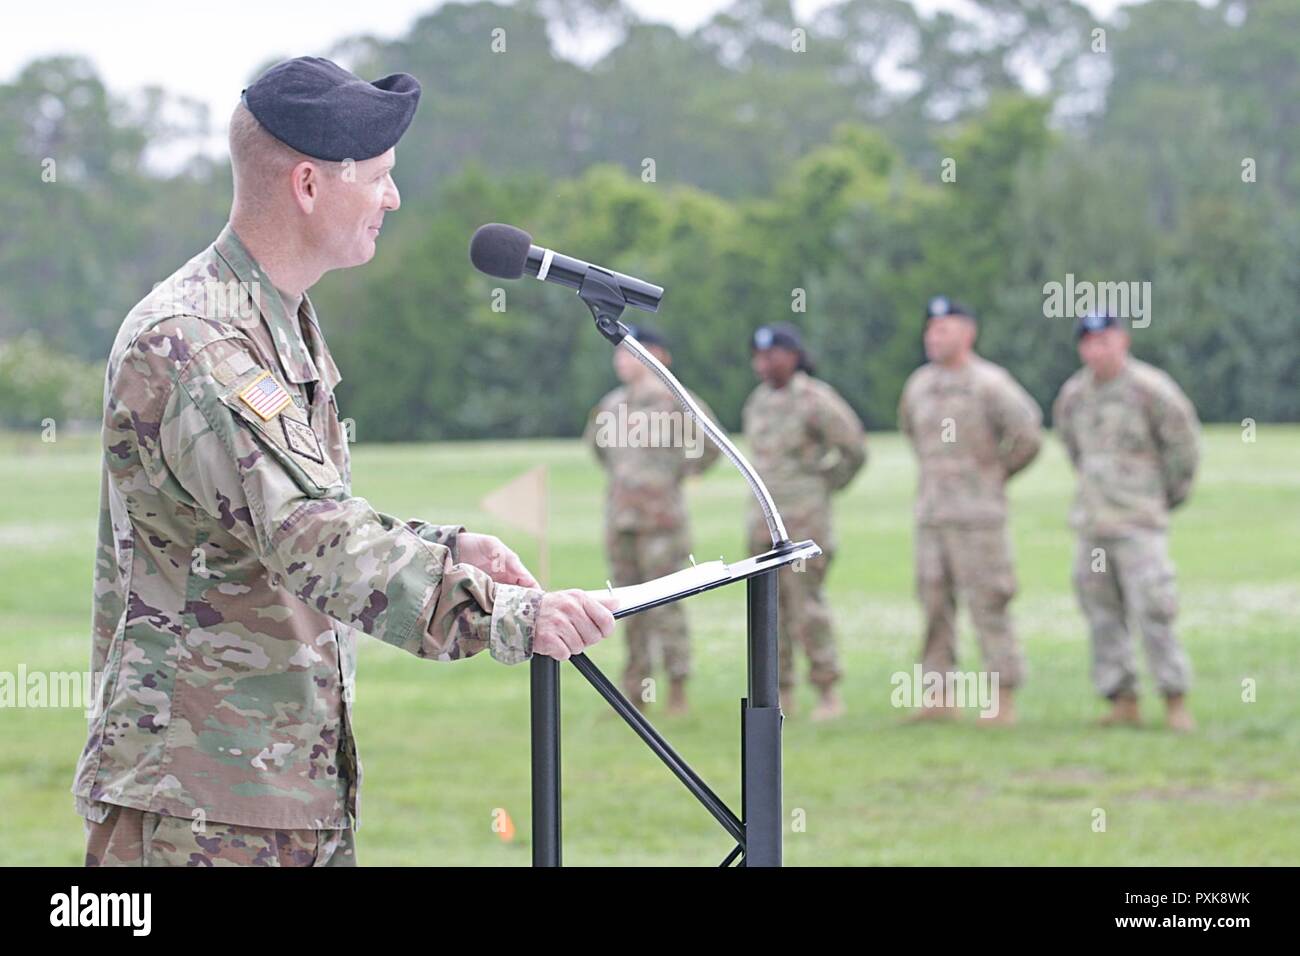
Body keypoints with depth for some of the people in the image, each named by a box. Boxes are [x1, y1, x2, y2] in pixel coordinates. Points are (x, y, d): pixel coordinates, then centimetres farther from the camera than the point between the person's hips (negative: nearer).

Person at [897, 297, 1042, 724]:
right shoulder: (920, 384, 11)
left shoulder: (988, 383, -11)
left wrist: (998, 469, -2)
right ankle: (940, 697, 10)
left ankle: (1005, 700, -3)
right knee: (934, 604, 5)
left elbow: (1028, 434, -13)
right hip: (931, 511, 7)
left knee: (987, 605, -6)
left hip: (977, 512, -7)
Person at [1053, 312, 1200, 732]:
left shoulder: (1149, 388, -10)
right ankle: (1123, 701, 10)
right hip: (1092, 523, 6)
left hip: (1139, 521, -6)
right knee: (1103, 616, 5)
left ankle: (1176, 701, -7)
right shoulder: (1074, 394, 8)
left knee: (1152, 611, -12)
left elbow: (1184, 442, -3)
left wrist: (1170, 494, 6)